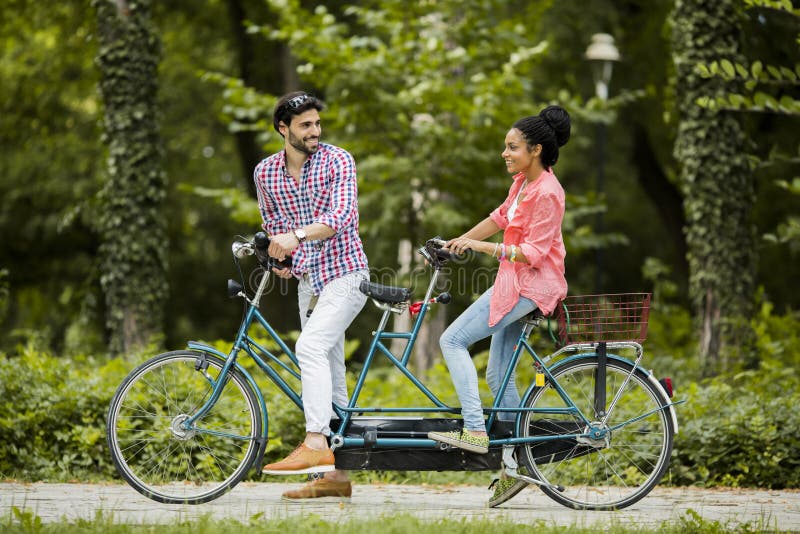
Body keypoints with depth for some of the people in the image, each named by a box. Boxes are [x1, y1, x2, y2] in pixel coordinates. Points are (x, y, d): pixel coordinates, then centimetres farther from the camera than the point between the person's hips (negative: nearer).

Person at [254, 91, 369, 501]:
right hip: (309, 280, 6)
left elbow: (343, 214, -23)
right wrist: (280, 259, 0)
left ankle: (316, 443, -33)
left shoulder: (337, 161, -9)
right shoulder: (265, 172, 6)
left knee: (310, 346, -26)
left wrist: (297, 236, -37)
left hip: (345, 273, -6)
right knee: (329, 370, 7)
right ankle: (335, 473, 9)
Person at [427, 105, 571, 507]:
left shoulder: (547, 193, -19)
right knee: (497, 375, 10)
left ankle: (475, 431, -19)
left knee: (452, 340, -14)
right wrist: (456, 243, 19)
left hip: (530, 285, -10)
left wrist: (483, 247, -24)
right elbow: (500, 218, 22)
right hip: (513, 282, 10)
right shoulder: (523, 181, 9)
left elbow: (533, 253, -22)